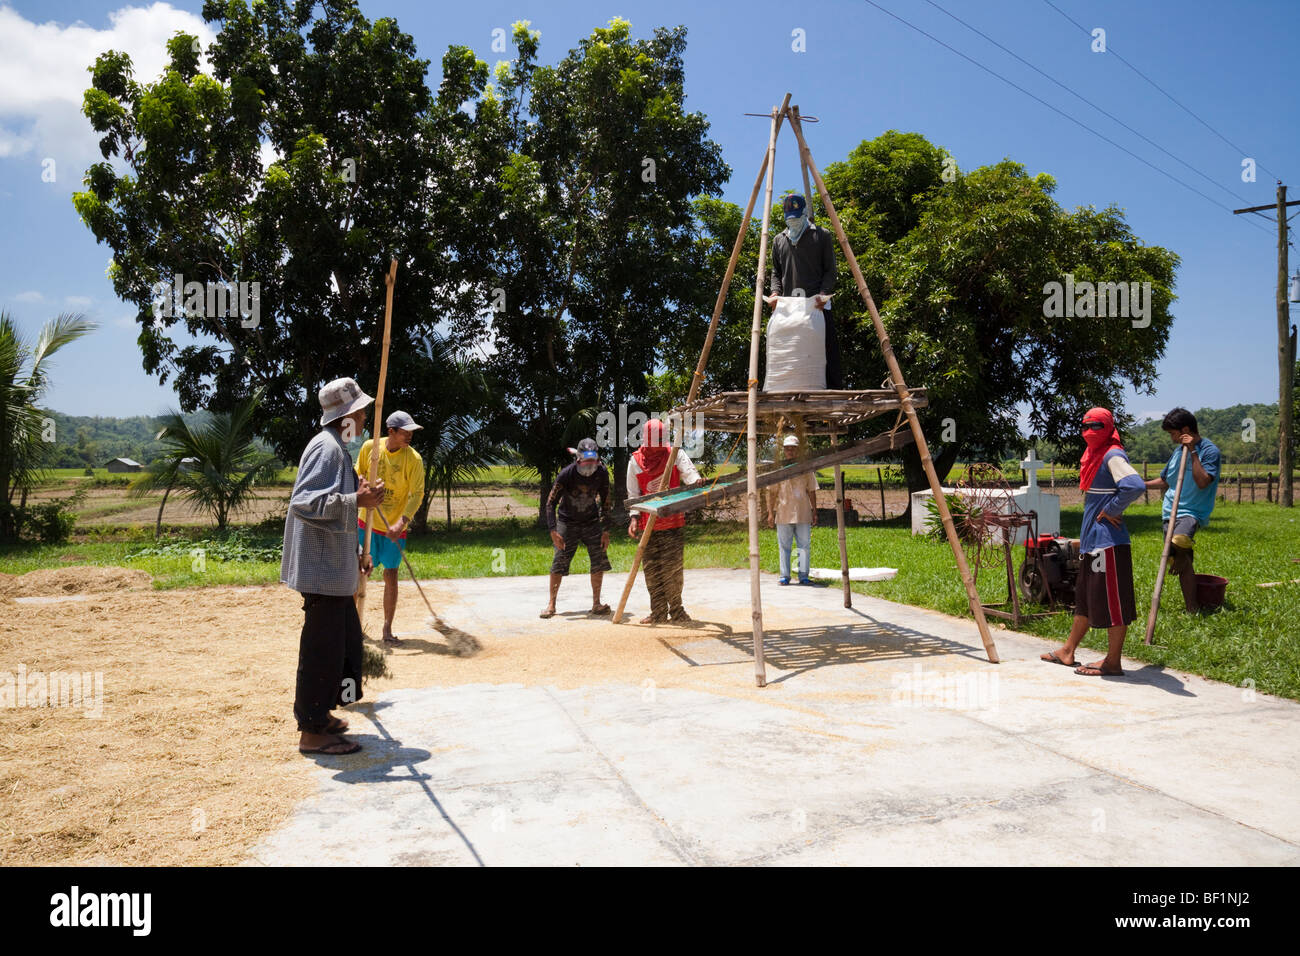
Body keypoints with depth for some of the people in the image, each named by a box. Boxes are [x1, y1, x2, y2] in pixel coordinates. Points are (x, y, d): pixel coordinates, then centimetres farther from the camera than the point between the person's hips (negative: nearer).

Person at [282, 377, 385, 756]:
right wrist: (359, 500, -28)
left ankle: (320, 713, 31)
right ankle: (311, 732, 6)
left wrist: (356, 551, 22)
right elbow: (303, 502, -27)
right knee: (323, 647, -4)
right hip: (323, 569, -11)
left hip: (335, 567, 11)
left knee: (345, 639, 18)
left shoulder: (338, 448, 17)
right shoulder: (326, 448, -16)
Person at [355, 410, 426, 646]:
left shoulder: (414, 459, -13)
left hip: (395, 527, -2)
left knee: (391, 576, 1)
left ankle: (387, 630, 12)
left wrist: (401, 523, -27)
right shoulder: (369, 447, -6)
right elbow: (358, 474, 11)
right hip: (366, 522, 2)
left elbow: (417, 494, -15)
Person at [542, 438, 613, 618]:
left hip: (592, 522, 2)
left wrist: (605, 531, -7)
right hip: (567, 522, -2)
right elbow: (551, 502, -17)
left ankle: (596, 604, 7)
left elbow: (605, 503, -3)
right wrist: (553, 531, -26)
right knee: (559, 562, -7)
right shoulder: (567, 473, -23)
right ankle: (551, 605, 5)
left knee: (599, 561, -5)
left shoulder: (602, 473, -14)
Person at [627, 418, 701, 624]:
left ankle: (676, 610, 9)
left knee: (672, 566, -4)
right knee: (651, 568, 4)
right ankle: (658, 612, 15)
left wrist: (696, 482, -33)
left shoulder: (675, 454, 2)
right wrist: (634, 517, -4)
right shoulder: (635, 460, 5)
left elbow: (689, 471, -10)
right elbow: (633, 494, 8)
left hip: (673, 521, -2)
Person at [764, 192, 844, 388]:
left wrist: (823, 293, -12)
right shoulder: (779, 241, 21)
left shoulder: (822, 236, 10)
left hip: (817, 304, -3)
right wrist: (775, 292, 1)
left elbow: (830, 271, 5)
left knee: (828, 349, -9)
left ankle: (834, 388, -9)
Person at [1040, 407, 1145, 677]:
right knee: (1085, 597, 17)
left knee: (1112, 601, -2)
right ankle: (1068, 652, 27)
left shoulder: (1113, 455, -14)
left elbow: (1135, 486, -31)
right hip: (1092, 539, 10)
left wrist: (1111, 511, -19)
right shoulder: (1093, 455, 15)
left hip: (1108, 541, -10)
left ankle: (1113, 663, 7)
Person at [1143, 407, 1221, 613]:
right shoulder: (1179, 449, 16)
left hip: (1192, 512, -8)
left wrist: (1193, 452, -20)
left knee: (1178, 542, -36)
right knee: (1180, 562, 5)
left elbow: (1202, 482, -22)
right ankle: (1192, 608, 13)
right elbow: (1165, 480, 28)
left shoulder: (1209, 450, -7)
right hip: (1170, 511, 8)